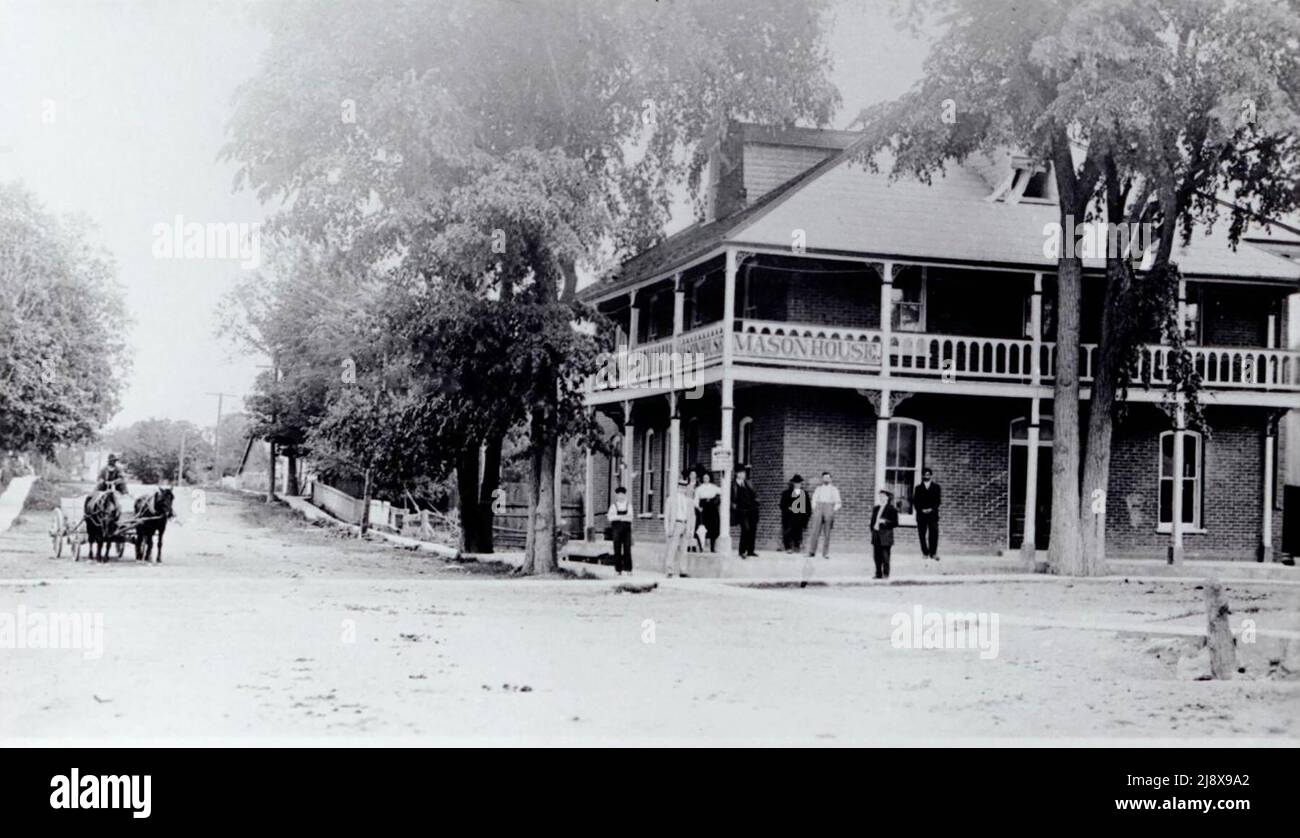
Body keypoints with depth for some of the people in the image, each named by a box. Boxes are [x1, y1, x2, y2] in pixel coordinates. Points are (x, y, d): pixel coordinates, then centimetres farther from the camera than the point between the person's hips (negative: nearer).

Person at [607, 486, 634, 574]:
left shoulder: (628, 505, 9)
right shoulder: (613, 506, 7)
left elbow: (630, 517, -3)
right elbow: (610, 517, -7)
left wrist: (617, 517, -13)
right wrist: (622, 516, -15)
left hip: (626, 529, 0)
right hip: (617, 529, 0)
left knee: (627, 549, -4)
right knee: (617, 550, -2)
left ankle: (628, 569, -1)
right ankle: (619, 570, 1)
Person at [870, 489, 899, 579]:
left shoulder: (891, 509, -2)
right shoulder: (876, 509, 16)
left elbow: (895, 523, -6)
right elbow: (873, 521, 21)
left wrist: (885, 522, -16)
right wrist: (873, 529, 7)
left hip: (885, 536, -6)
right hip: (876, 536, 6)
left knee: (885, 556, -6)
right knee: (877, 555, 5)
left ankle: (886, 574, -2)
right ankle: (878, 574, 10)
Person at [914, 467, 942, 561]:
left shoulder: (937, 487, 11)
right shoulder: (918, 488, 12)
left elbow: (938, 500, 4)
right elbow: (915, 502, 6)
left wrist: (931, 509, -9)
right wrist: (921, 510, -9)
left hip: (932, 513, -1)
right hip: (921, 514, 1)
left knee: (933, 533, -7)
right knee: (922, 534, -2)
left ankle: (933, 553, -4)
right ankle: (925, 553, 3)